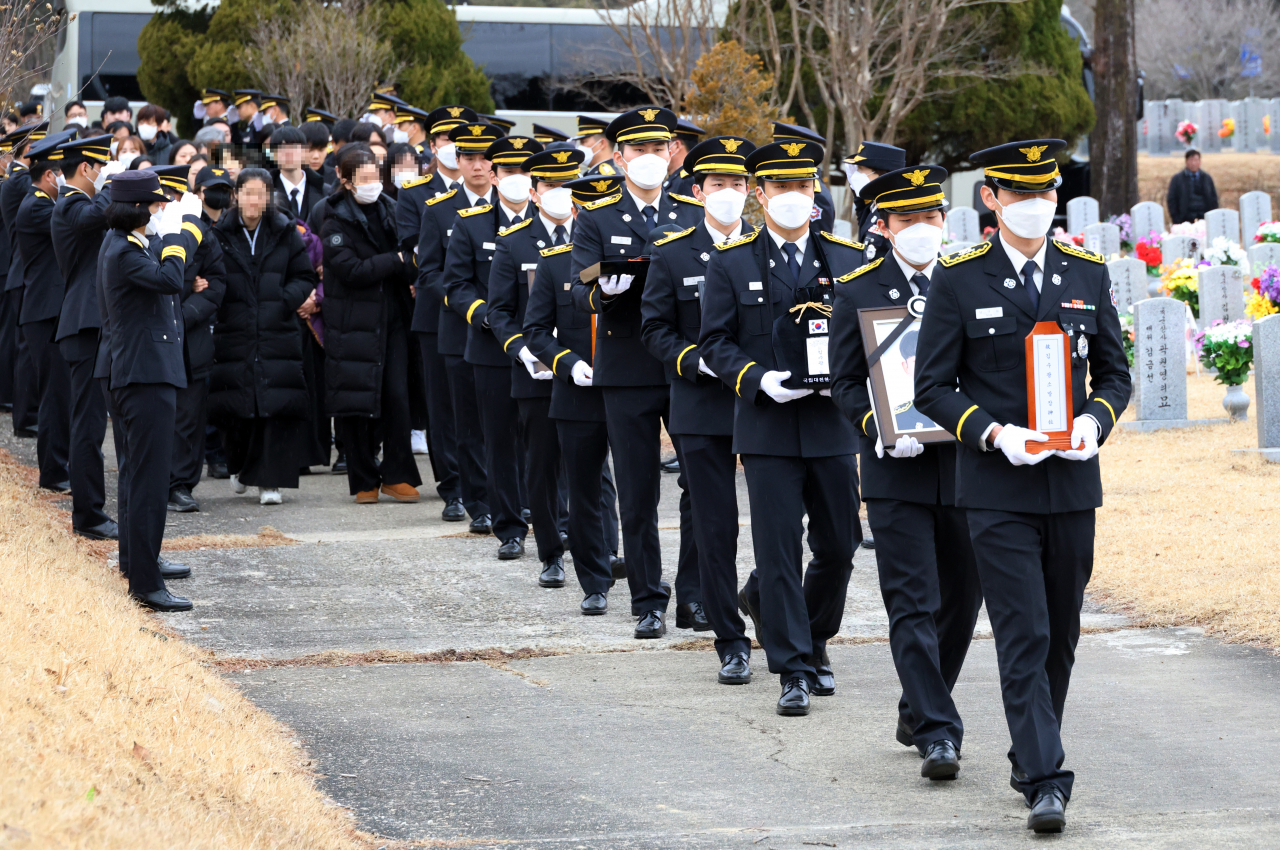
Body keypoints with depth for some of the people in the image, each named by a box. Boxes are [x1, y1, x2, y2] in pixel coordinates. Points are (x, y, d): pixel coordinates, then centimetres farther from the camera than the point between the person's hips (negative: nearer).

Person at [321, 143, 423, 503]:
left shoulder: (389, 211, 10)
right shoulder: (336, 222, -5)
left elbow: (406, 258, 20)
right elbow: (351, 270, -16)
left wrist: (411, 275, -2)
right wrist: (396, 261, -15)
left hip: (392, 318, 4)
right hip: (354, 322, -4)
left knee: (398, 397, -4)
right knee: (357, 405, -1)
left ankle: (396, 476, 5)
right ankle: (364, 481, 9)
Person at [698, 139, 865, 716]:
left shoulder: (847, 257, 8)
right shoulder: (731, 263, 2)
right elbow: (714, 341, 1)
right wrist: (758, 380, -15)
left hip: (833, 425, 2)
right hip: (768, 429, -2)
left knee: (839, 547, 7)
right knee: (779, 552, -4)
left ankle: (812, 639, 32)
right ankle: (795, 672, 0)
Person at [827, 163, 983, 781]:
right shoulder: (857, 291, 2)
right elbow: (845, 383, 2)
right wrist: (882, 429, -15)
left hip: (966, 466, 3)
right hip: (897, 474, -3)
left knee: (962, 601, 11)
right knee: (913, 607, -8)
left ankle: (918, 708, 30)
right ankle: (937, 733, -9)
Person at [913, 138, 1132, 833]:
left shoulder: (1088, 274, 7)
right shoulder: (958, 280, -3)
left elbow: (1114, 372, 13)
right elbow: (932, 386, -1)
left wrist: (1095, 421, -8)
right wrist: (994, 434, -16)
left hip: (1073, 485, 4)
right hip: (997, 491, -4)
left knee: (1061, 636, 11)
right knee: (1023, 637, -10)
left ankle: (1030, 757, 27)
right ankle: (1045, 782, -13)